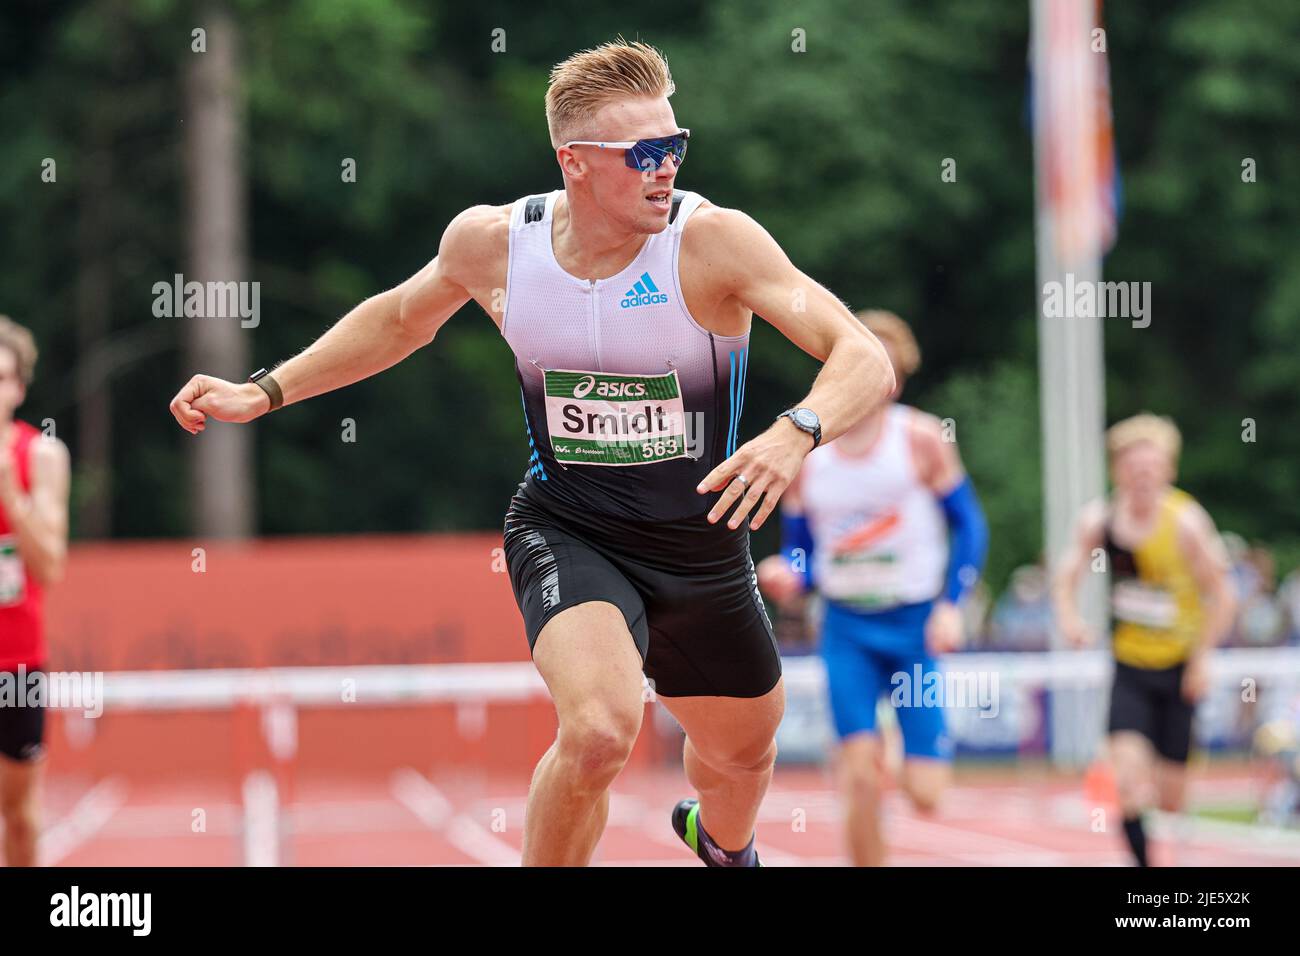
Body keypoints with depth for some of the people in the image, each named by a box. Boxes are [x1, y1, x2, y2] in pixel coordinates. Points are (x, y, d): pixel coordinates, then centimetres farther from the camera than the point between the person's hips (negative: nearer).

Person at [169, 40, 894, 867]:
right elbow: (401, 319, 12)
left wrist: (795, 434, -49)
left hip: (700, 547, 1)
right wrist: (262, 394, 9)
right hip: (566, 529, -1)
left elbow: (867, 361, -28)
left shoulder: (714, 241, -21)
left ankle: (721, 838, 63)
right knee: (601, 730, -30)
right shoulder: (491, 241, -11)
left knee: (744, 751, 23)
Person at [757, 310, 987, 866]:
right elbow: (800, 552, 9)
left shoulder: (920, 438, -6)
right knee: (862, 782, -15)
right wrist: (787, 576, -15)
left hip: (917, 626, -1)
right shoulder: (802, 454, 0)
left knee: (924, 795, -6)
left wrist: (950, 606, -11)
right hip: (847, 629, 1)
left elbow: (969, 527, 1)